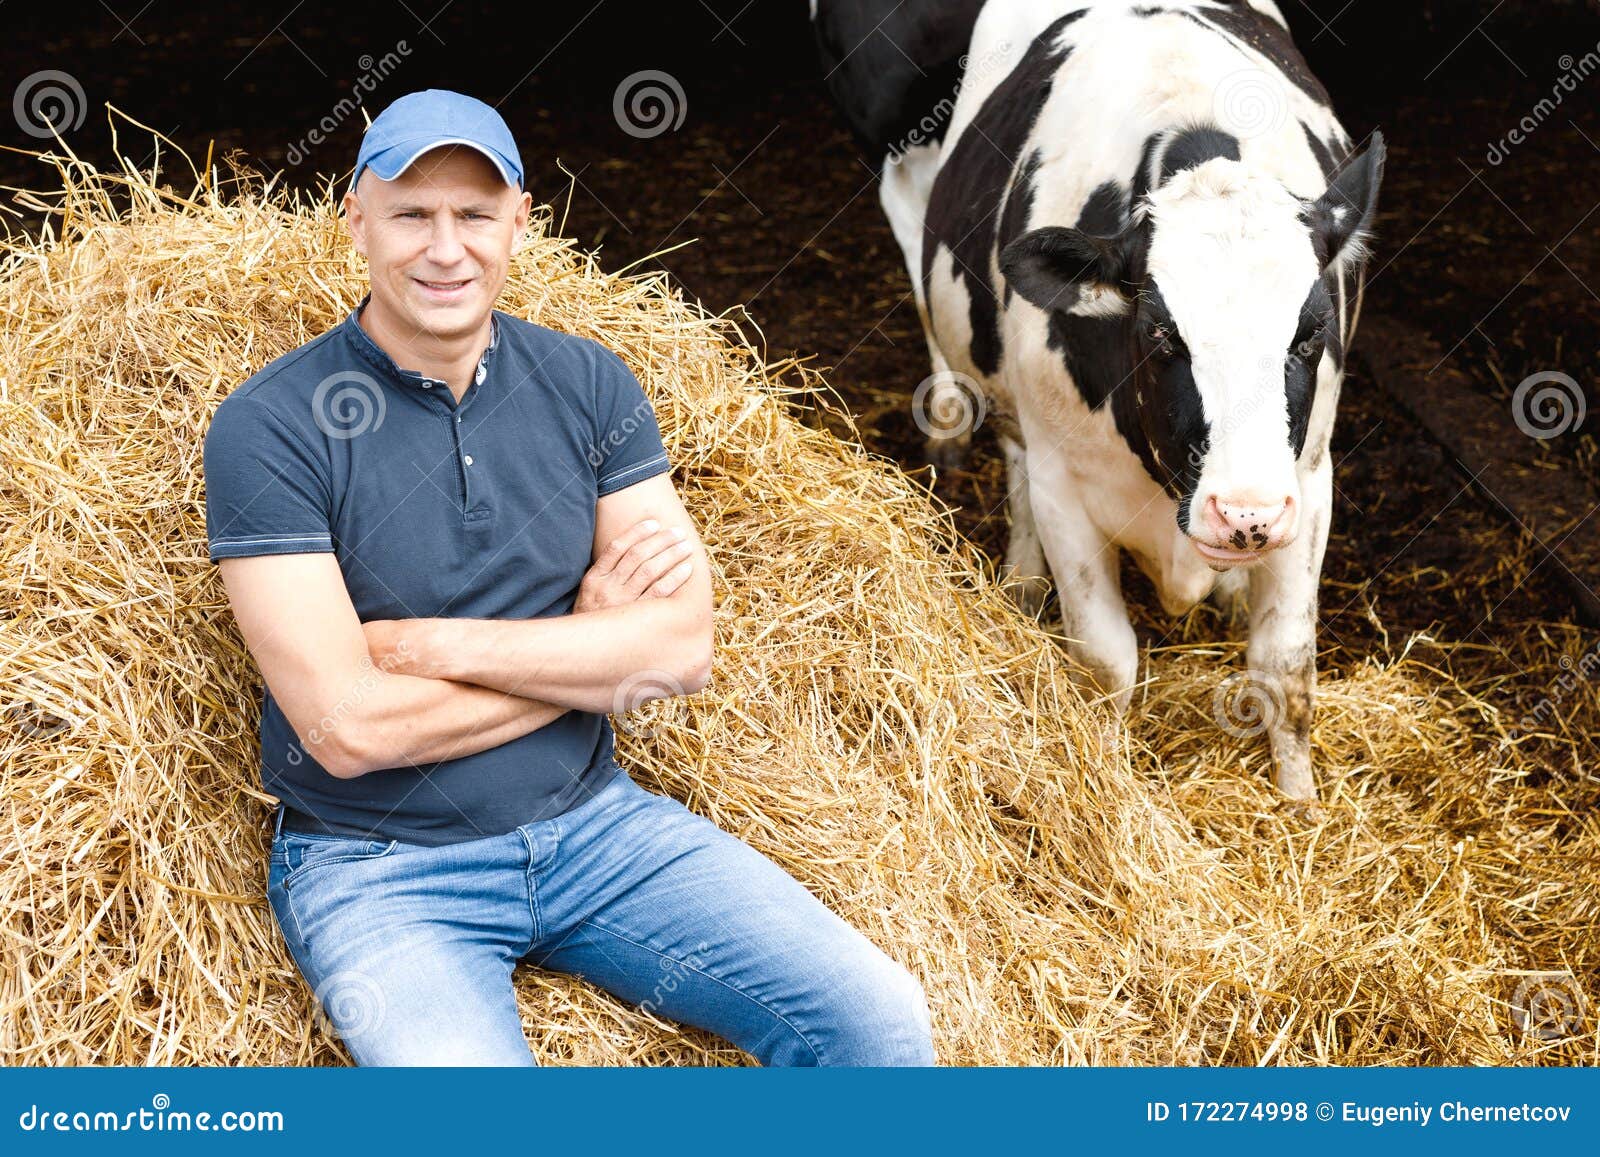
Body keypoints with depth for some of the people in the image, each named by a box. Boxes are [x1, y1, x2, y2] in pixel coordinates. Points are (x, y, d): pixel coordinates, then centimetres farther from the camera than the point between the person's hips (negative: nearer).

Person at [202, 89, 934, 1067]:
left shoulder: (589, 386, 4)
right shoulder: (270, 427, -10)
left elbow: (684, 647, -5)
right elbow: (349, 727, -17)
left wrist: (435, 644, -14)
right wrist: (591, 643, -7)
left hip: (594, 822, 4)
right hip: (380, 868, -4)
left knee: (879, 1019, -12)